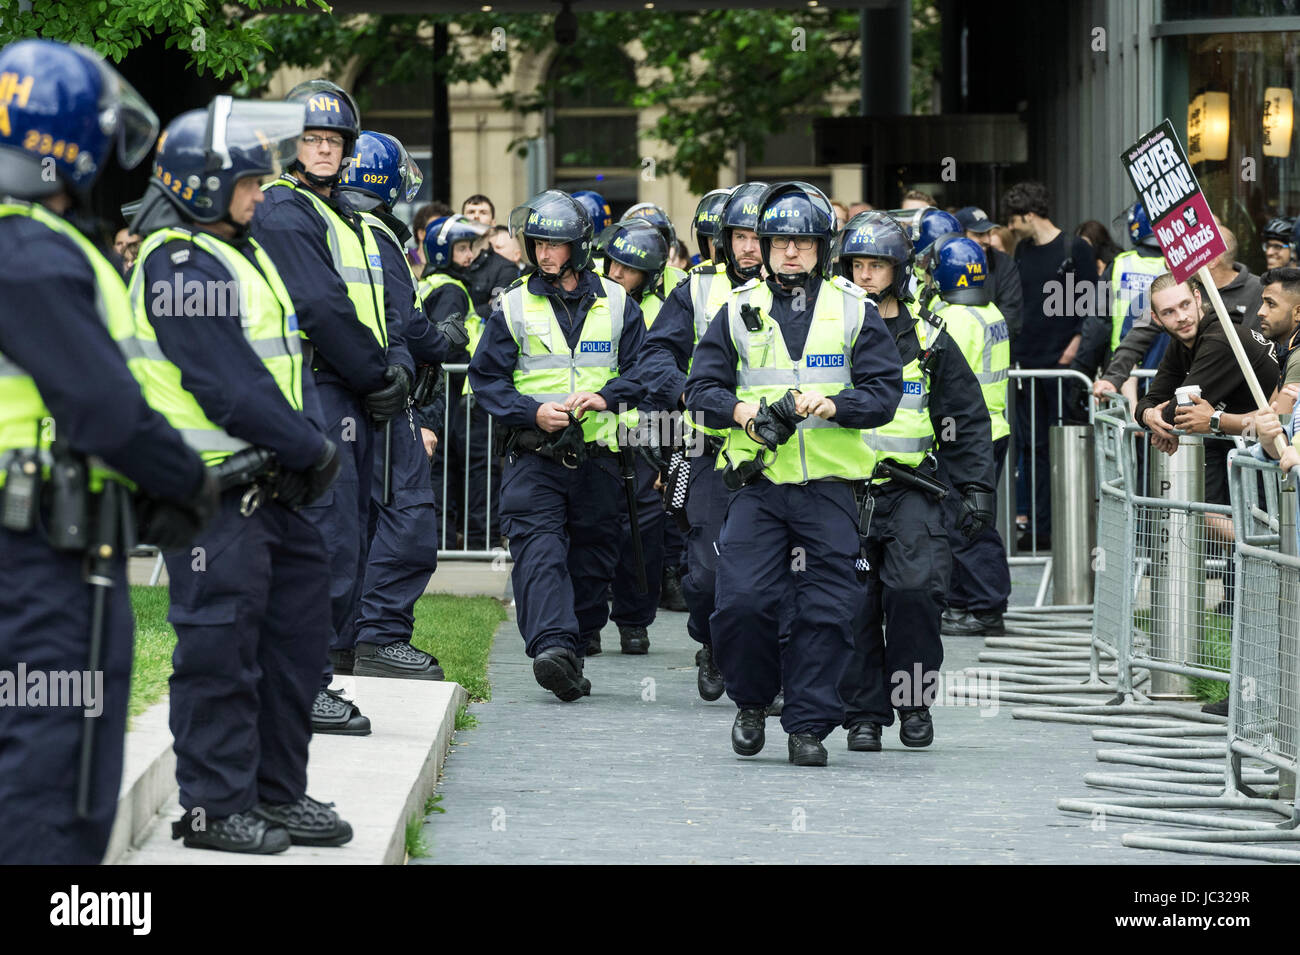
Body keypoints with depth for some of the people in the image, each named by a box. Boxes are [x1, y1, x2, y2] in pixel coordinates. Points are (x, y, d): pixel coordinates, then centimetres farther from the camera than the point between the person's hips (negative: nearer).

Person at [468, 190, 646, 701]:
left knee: (592, 558, 7)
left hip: (597, 456, 2)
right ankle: (552, 647, -33)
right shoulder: (514, 305, 4)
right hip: (532, 454, -2)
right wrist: (533, 411, -13)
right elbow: (487, 377, 3)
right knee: (539, 550, -19)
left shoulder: (615, 303, 7)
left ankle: (574, 654, 19)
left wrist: (606, 397, -12)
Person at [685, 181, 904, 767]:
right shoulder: (738, 311, 9)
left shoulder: (853, 311, 7)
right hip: (757, 482, 0)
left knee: (826, 609, -2)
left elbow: (885, 390, 1)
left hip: (830, 485, 0)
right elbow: (700, 389, 7)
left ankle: (809, 724, 8)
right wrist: (741, 411, -13)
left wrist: (833, 404, -17)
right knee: (742, 601, -10)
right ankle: (752, 702, 14)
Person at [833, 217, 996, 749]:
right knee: (856, 605, -2)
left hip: (911, 490, -1)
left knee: (914, 590, -17)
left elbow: (967, 420, 12)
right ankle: (864, 713, 7)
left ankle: (913, 700, -1)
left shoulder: (929, 342, 8)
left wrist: (977, 487, 4)